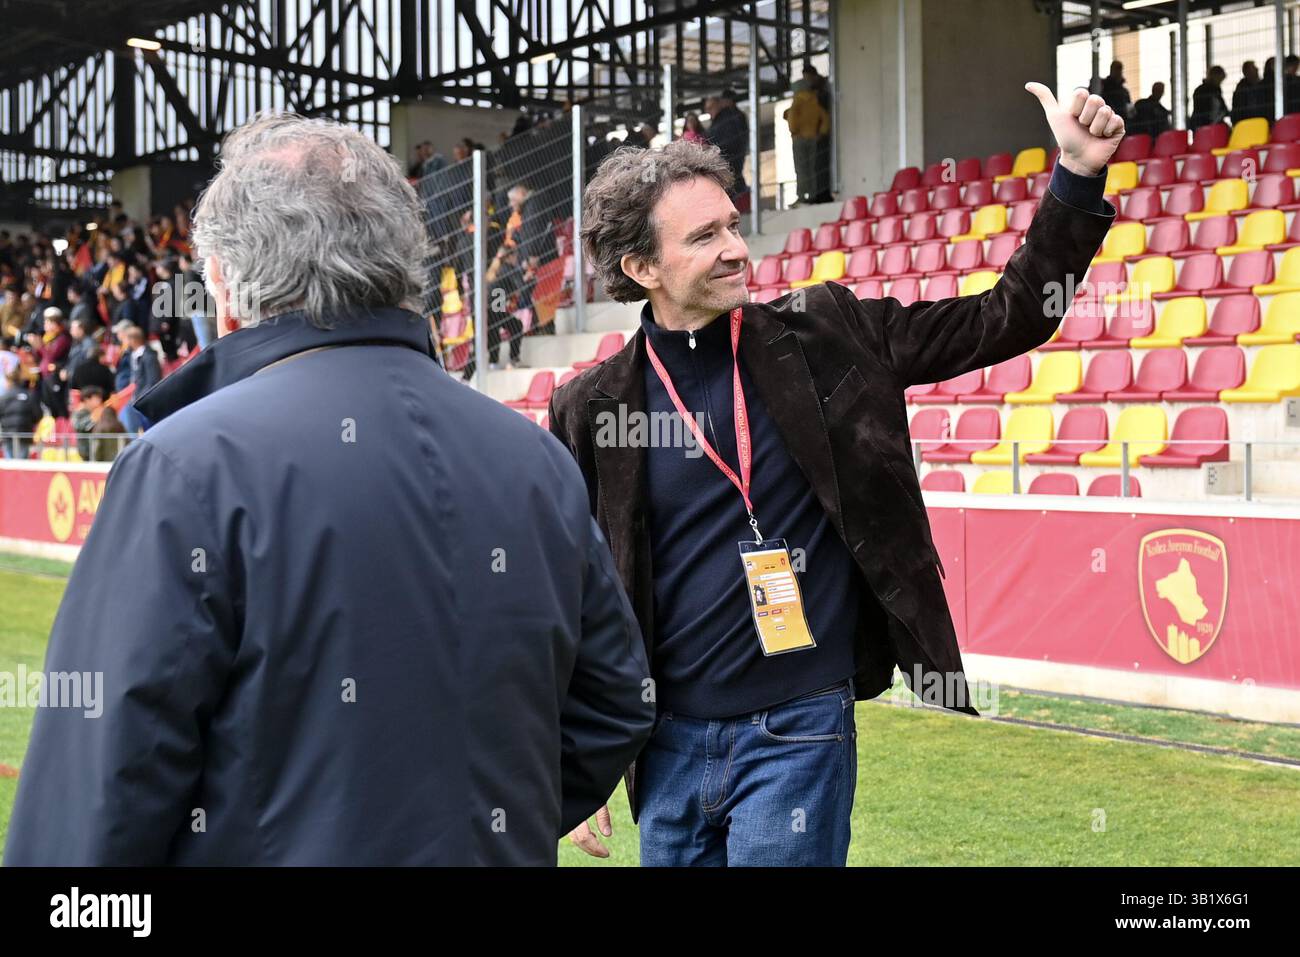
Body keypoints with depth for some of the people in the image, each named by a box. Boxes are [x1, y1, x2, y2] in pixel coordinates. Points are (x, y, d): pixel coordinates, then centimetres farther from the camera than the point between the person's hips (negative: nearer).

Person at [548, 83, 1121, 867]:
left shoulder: (824, 336, -2)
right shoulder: (592, 409, -2)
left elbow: (1007, 320, 1)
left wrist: (1080, 180, -8)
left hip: (798, 737, -2)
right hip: (667, 745, 2)